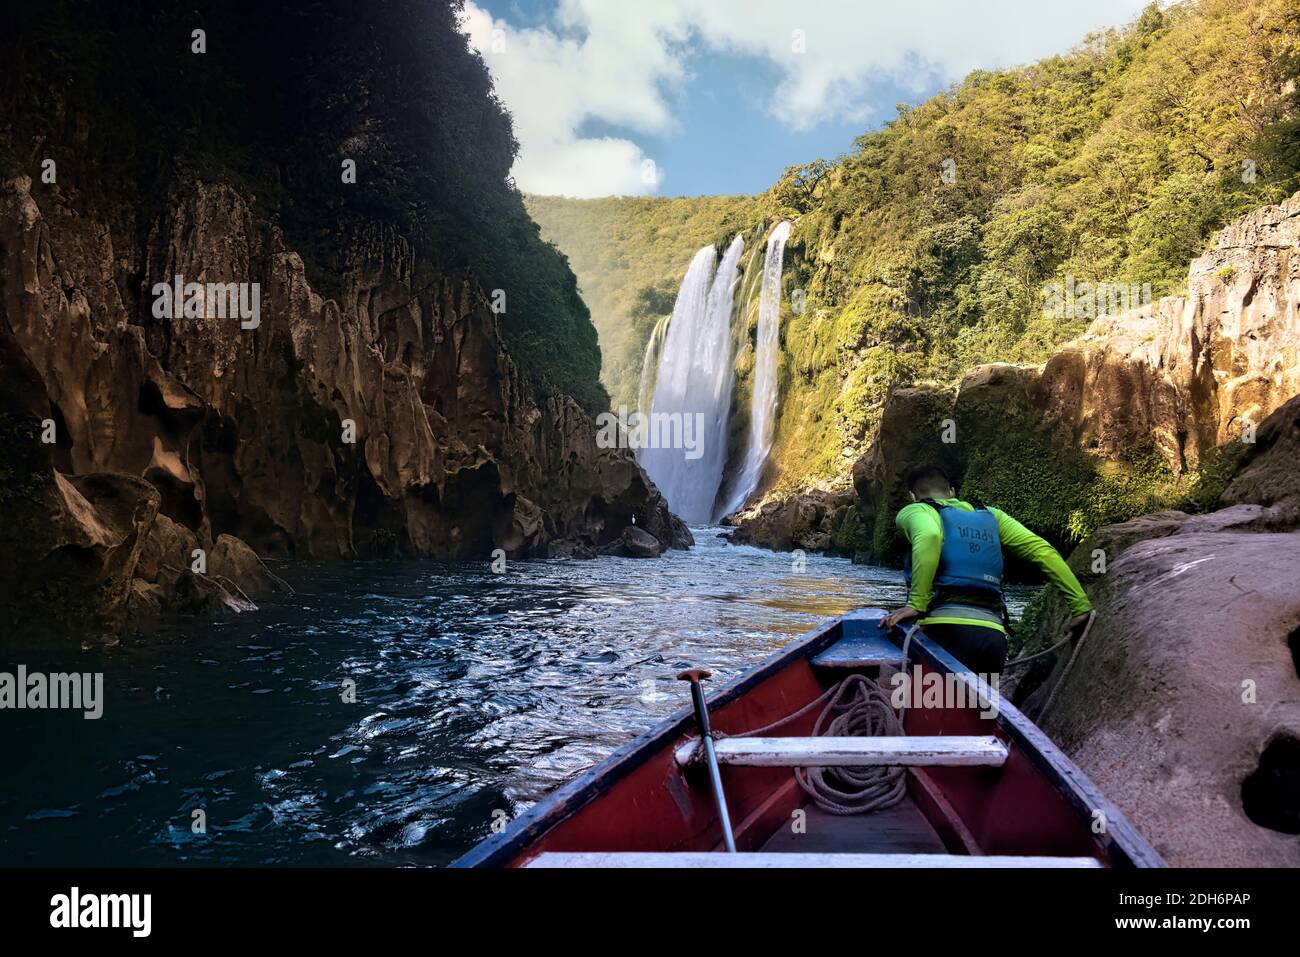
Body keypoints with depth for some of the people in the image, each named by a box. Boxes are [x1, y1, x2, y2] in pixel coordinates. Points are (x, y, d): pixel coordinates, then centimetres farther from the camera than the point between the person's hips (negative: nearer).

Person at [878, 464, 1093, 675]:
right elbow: (1043, 551, 16)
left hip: (946, 628, -5)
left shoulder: (914, 511, 11)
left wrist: (916, 605, -16)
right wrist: (1081, 605, 17)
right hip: (994, 634, 5)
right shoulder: (990, 515, 27)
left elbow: (929, 534, -14)